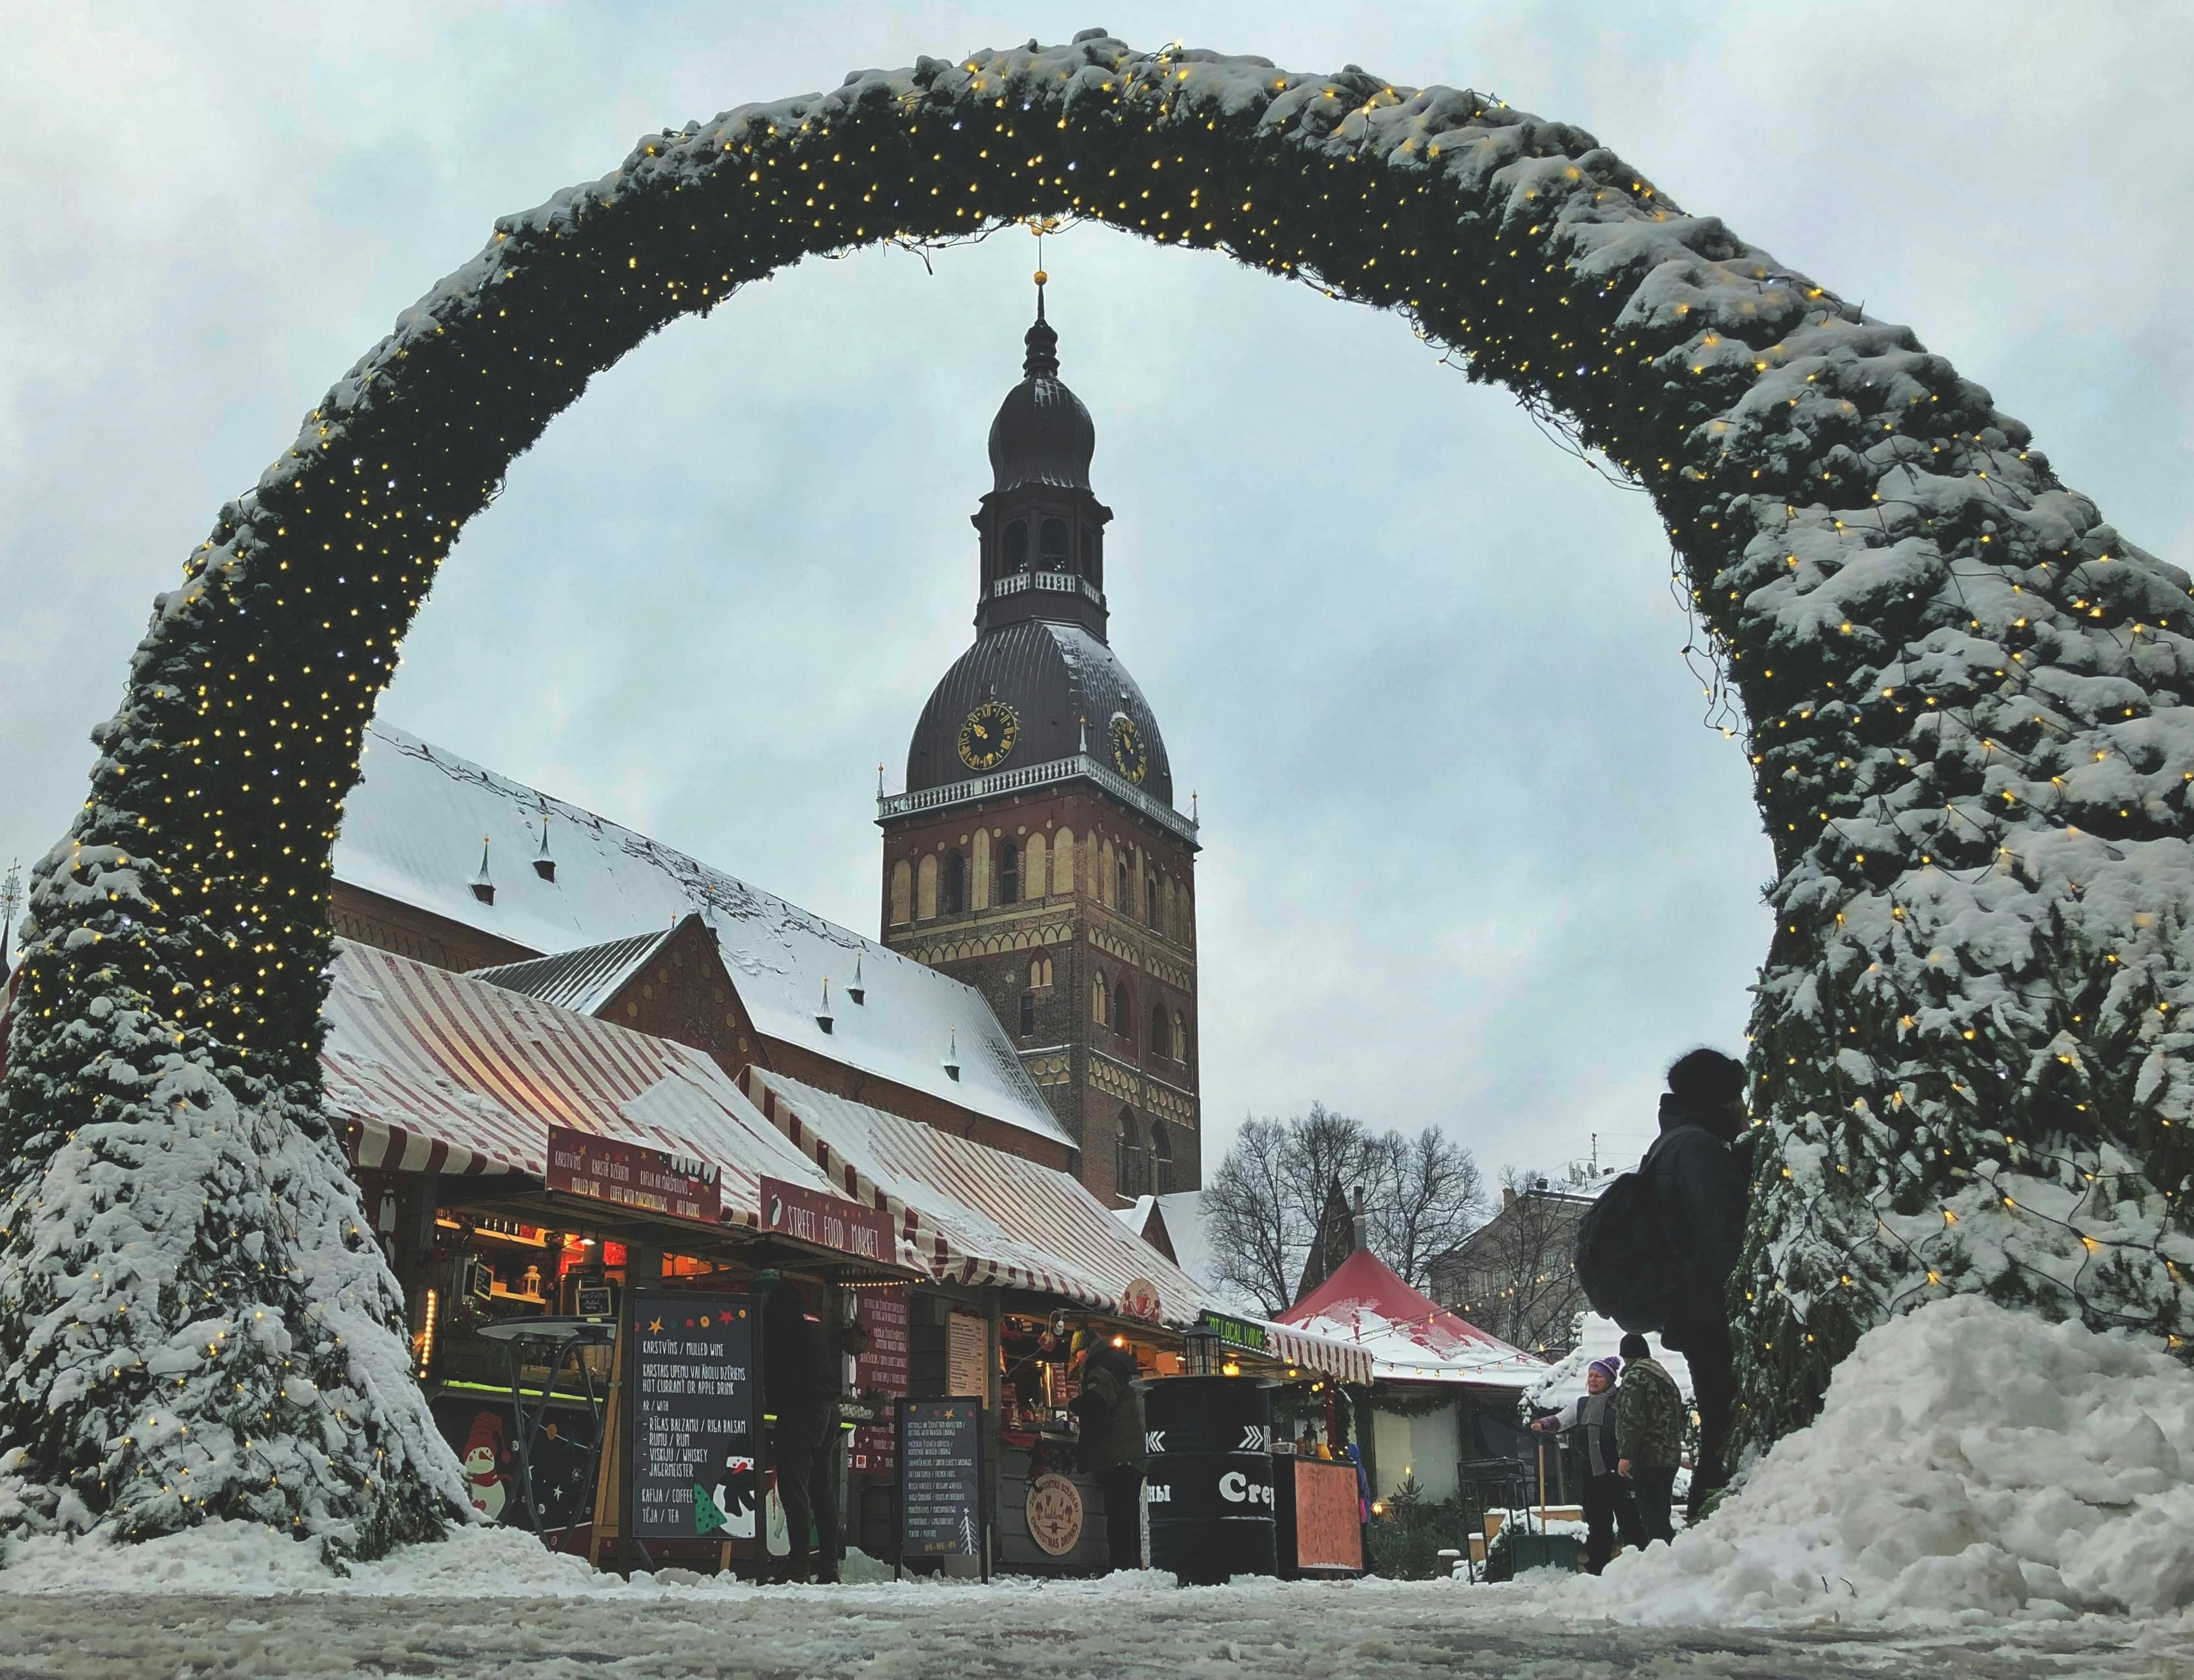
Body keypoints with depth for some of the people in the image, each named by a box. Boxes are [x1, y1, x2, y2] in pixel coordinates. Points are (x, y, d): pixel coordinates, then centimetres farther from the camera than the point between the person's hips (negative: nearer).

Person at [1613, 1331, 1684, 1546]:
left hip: (1646, 1458, -9)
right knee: (1661, 1514, 14)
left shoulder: (1635, 1376, -9)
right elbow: (1679, 1417, 23)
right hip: (1670, 1458, 9)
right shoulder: (1665, 1376, 20)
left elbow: (1633, 1419, -18)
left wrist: (1626, 1455, -18)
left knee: (1652, 1515, -10)